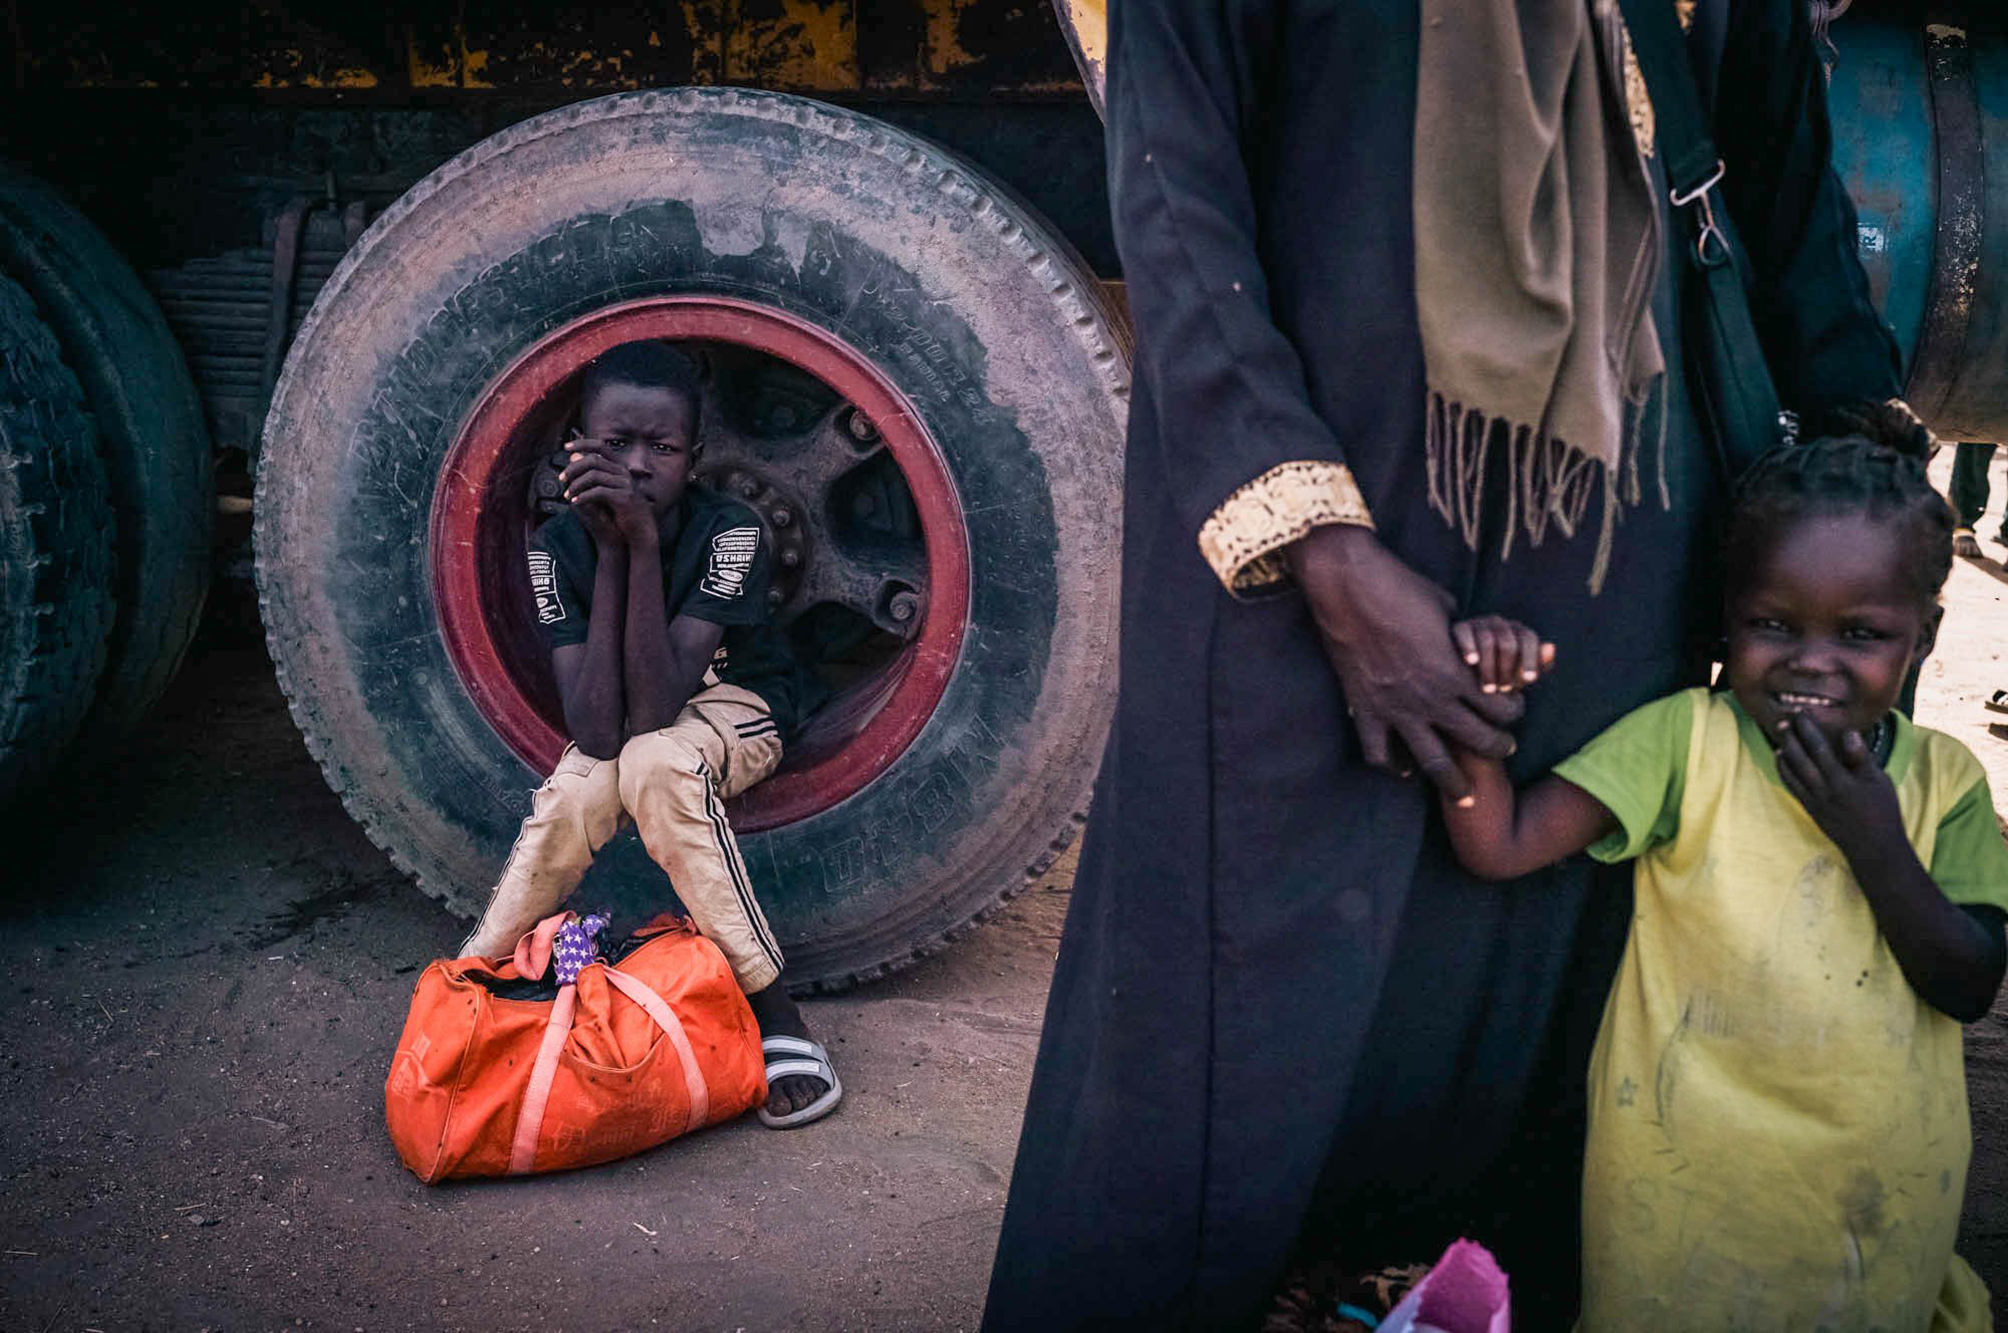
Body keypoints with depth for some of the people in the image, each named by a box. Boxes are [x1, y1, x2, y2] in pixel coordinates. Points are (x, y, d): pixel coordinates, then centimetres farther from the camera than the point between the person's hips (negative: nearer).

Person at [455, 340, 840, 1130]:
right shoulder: (559, 547, -19)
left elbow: (654, 712, -35)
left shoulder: (728, 534, -26)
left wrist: (644, 542, -40)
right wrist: (610, 549, -33)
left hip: (733, 707, -2)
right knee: (577, 792, -32)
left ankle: (774, 1013, -31)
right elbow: (598, 731, -31)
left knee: (656, 762, -36)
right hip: (620, 719, 2)